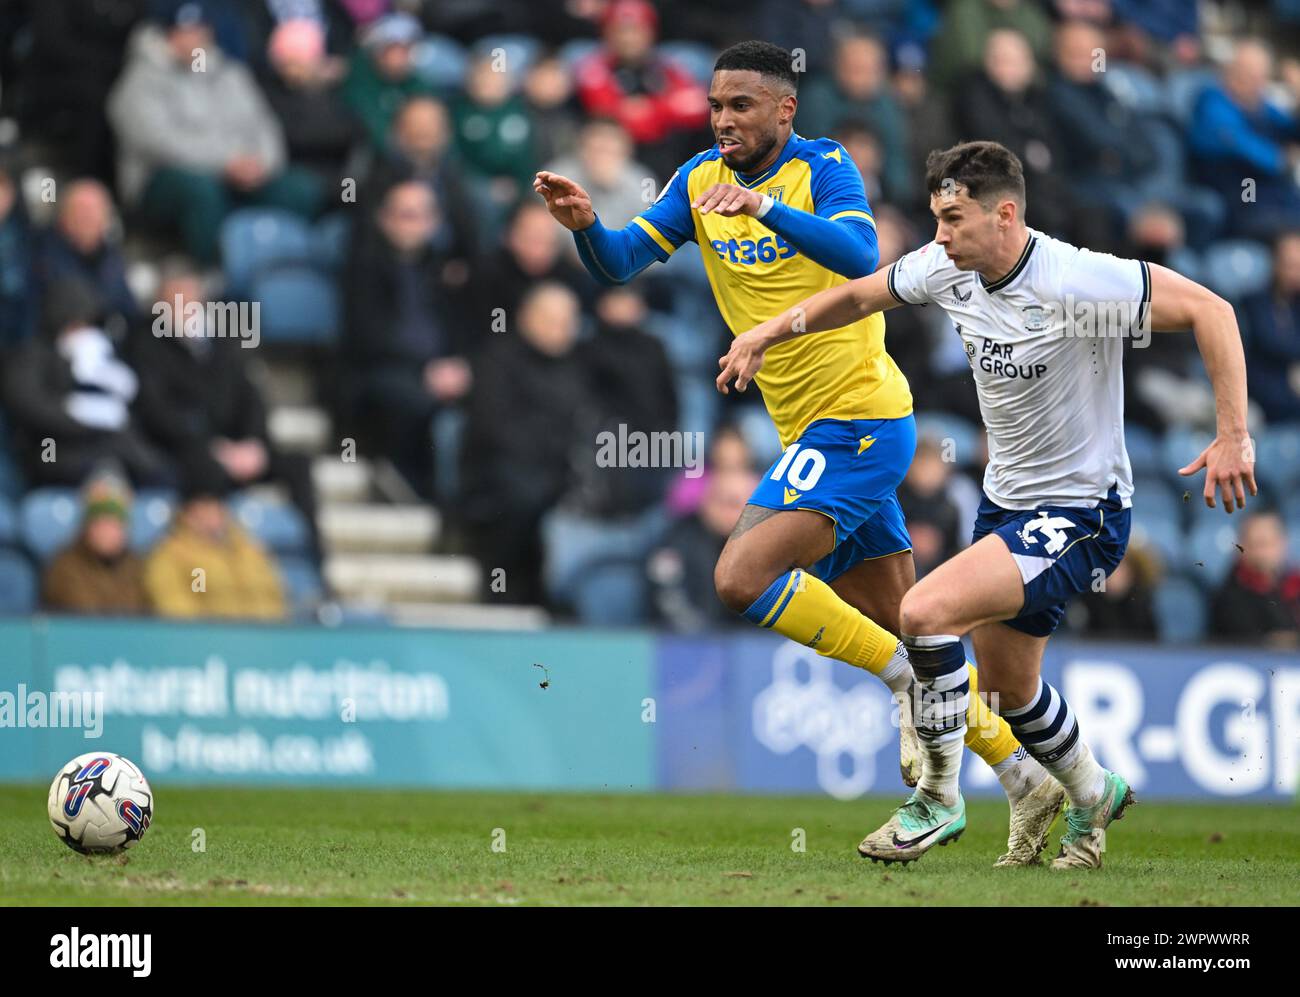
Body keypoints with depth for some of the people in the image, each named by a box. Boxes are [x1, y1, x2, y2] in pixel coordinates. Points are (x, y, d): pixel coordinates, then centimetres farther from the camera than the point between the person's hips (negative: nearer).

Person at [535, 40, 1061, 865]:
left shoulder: (825, 167, -11)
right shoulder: (701, 182, 8)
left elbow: (860, 255, -29)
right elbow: (620, 263, 2)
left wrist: (766, 207, -42)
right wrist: (585, 224, -20)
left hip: (858, 418, -8)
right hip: (813, 430, 8)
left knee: (741, 577, -20)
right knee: (898, 628, 9)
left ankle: (910, 686, -8)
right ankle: (1024, 778, 16)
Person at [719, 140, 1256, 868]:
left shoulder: (1077, 282, -26)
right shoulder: (947, 270, -4)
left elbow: (1209, 309, -23)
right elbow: (861, 296, 15)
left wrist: (1234, 436, -27)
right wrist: (771, 331, 7)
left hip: (1079, 514, -8)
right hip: (1006, 502, 8)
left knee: (927, 611, -24)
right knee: (1009, 688, 19)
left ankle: (939, 799, -8)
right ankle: (1095, 795, 47)